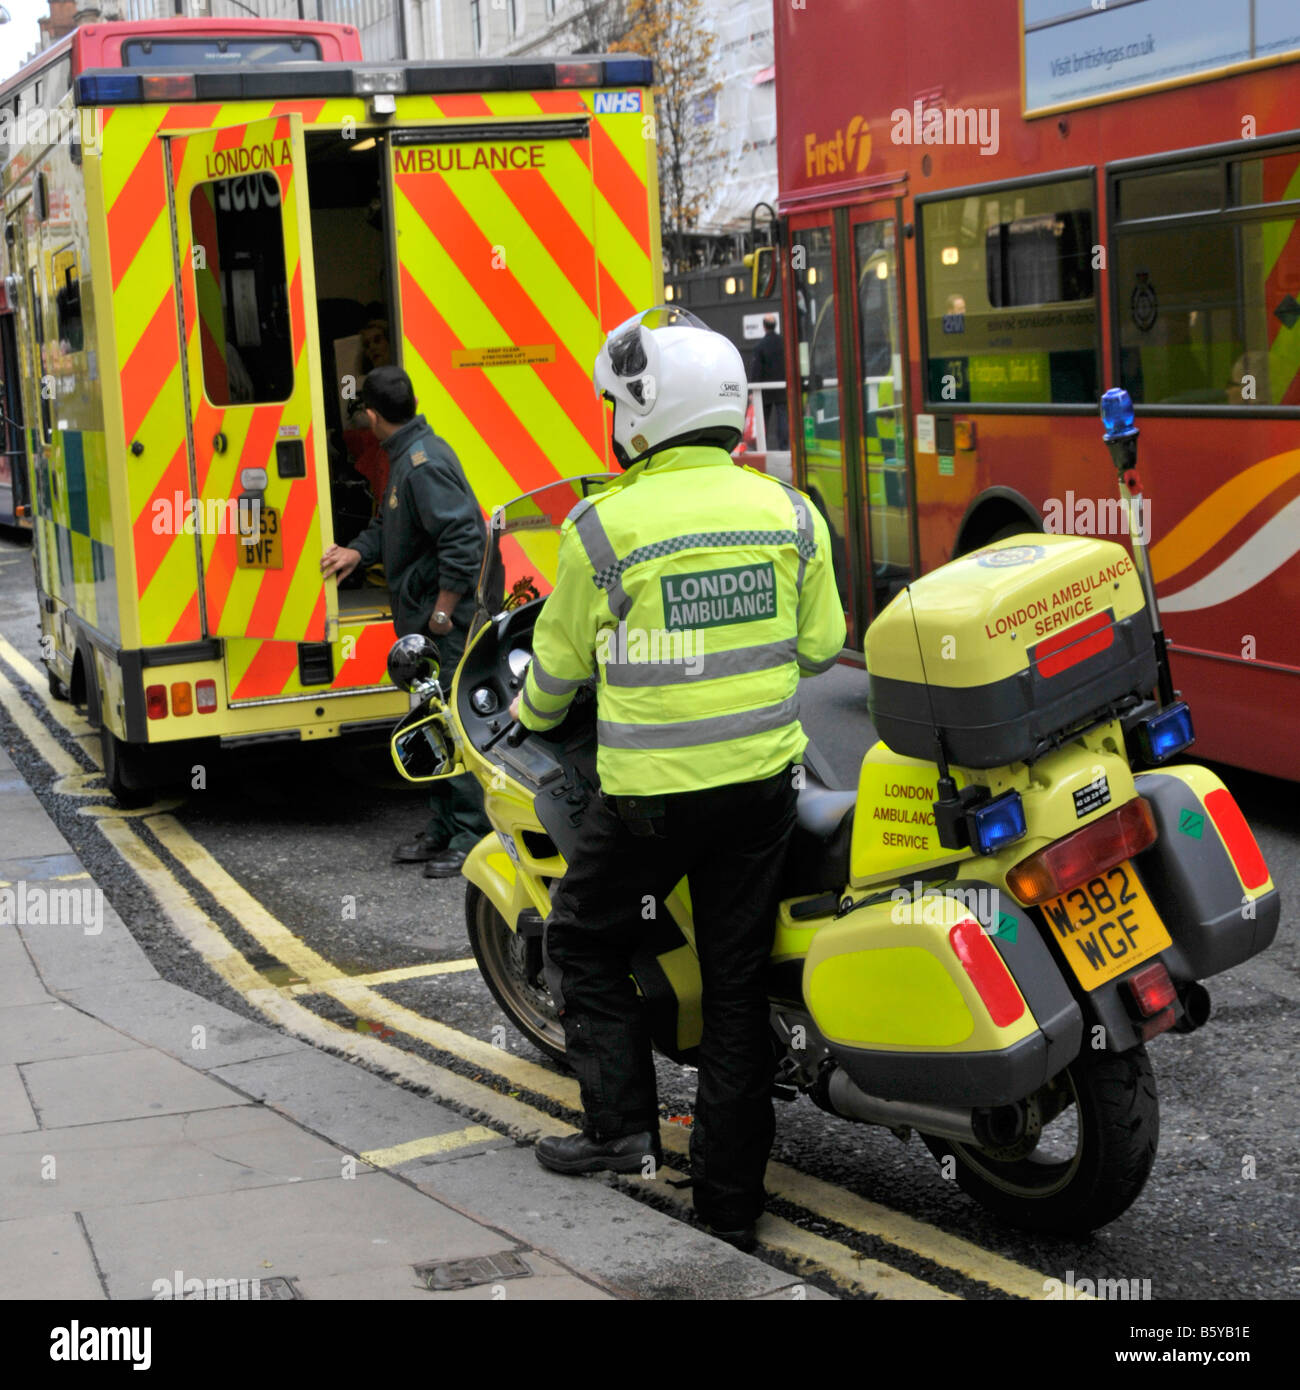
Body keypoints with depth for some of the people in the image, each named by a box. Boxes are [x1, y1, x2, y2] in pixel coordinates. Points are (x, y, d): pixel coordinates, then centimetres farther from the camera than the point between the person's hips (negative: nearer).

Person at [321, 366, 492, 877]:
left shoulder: (424, 464, -19)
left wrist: (444, 610, -22)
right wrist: (358, 551, 14)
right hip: (419, 618, 11)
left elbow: (463, 539, -26)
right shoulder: (406, 457, 14)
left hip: (446, 625, -11)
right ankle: (445, 826, 25)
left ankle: (473, 835, -2)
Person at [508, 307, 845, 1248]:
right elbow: (820, 648, 11)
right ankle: (730, 1207, 16)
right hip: (762, 782, 4)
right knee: (737, 987, 11)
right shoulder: (792, 515, 1)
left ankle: (624, 1126, 10)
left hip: (650, 791, -4)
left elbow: (563, 659, 3)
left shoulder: (604, 527, -11)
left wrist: (531, 714, 25)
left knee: (585, 944, 19)